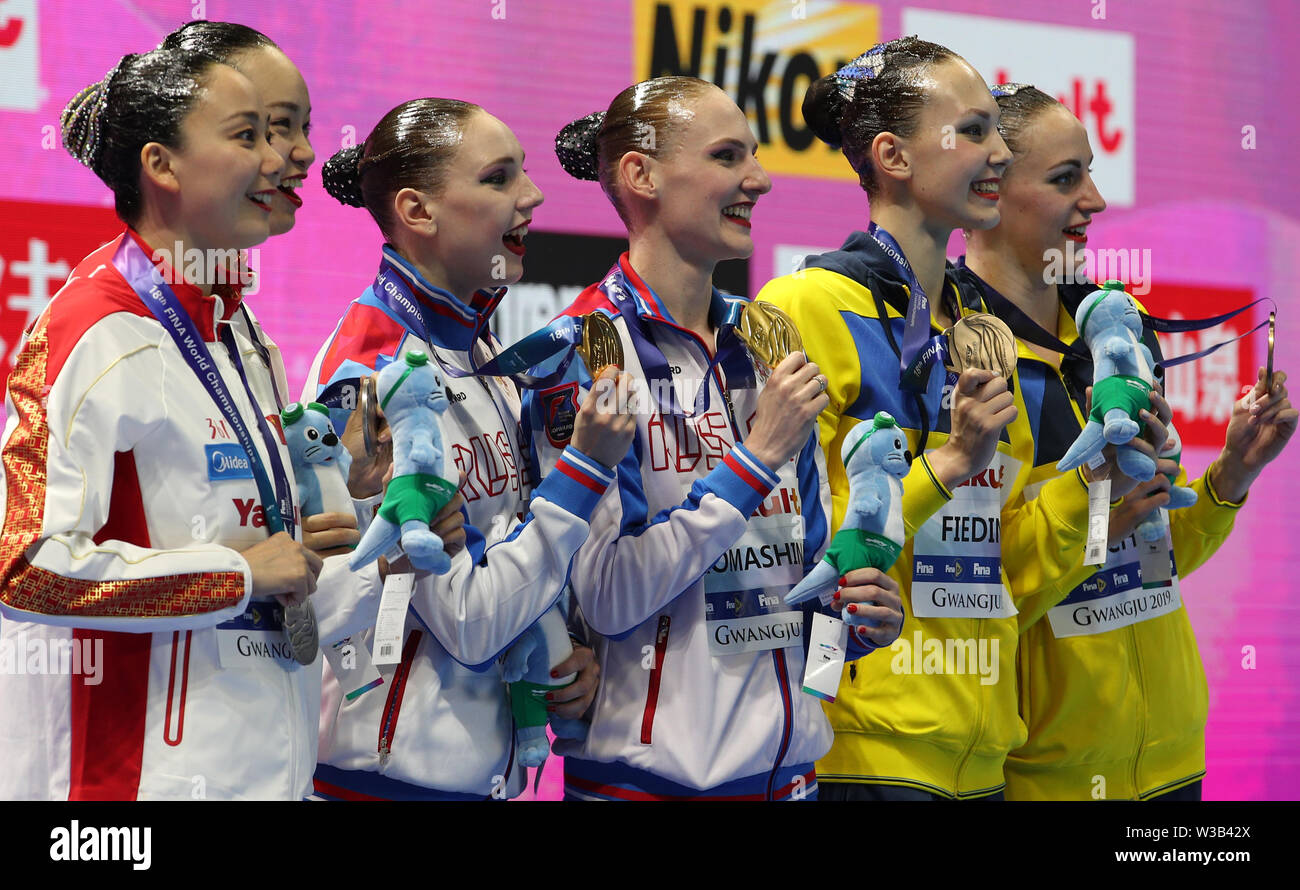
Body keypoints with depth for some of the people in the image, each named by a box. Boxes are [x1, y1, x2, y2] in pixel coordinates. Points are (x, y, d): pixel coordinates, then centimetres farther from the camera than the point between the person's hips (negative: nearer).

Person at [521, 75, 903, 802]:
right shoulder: (585, 352, -11)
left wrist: (856, 616, -3)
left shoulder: (764, 351, 9)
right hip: (652, 771, -6)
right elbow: (607, 598, -19)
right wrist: (756, 458, -17)